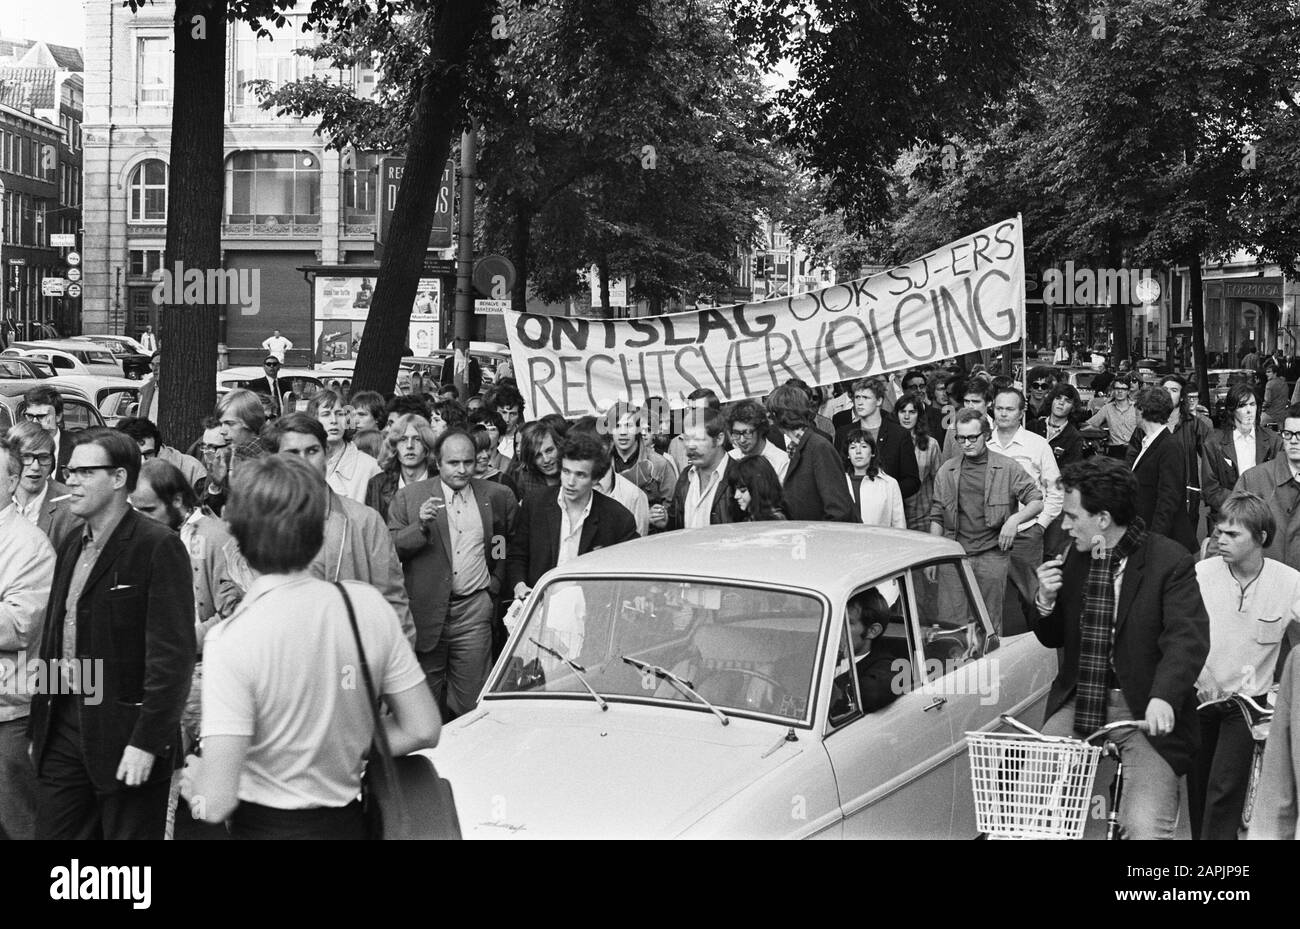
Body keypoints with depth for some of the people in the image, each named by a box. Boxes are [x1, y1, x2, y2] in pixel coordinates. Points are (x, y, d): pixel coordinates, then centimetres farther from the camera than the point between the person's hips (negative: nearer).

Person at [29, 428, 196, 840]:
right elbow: (53, 641, 17)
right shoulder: (72, 548, 14)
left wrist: (146, 742, -19)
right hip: (65, 727, 7)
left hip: (126, 733, -7)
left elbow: (172, 654, -16)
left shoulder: (159, 547, -12)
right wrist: (39, 727, 13)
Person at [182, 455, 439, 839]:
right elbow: (423, 731, -3)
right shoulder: (367, 604, -10)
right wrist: (344, 750, 8)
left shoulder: (232, 640, -21)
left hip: (265, 825, -4)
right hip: (347, 821, 4)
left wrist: (192, 780, -3)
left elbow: (216, 803, -24)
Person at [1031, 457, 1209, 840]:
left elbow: (1188, 638, -21)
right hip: (1078, 703, 5)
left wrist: (1163, 697, -38)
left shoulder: (1170, 561, -9)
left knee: (1146, 826, -19)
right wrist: (1046, 601, -6)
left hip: (1145, 710, -5)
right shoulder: (1074, 558, 8)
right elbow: (1052, 638, 17)